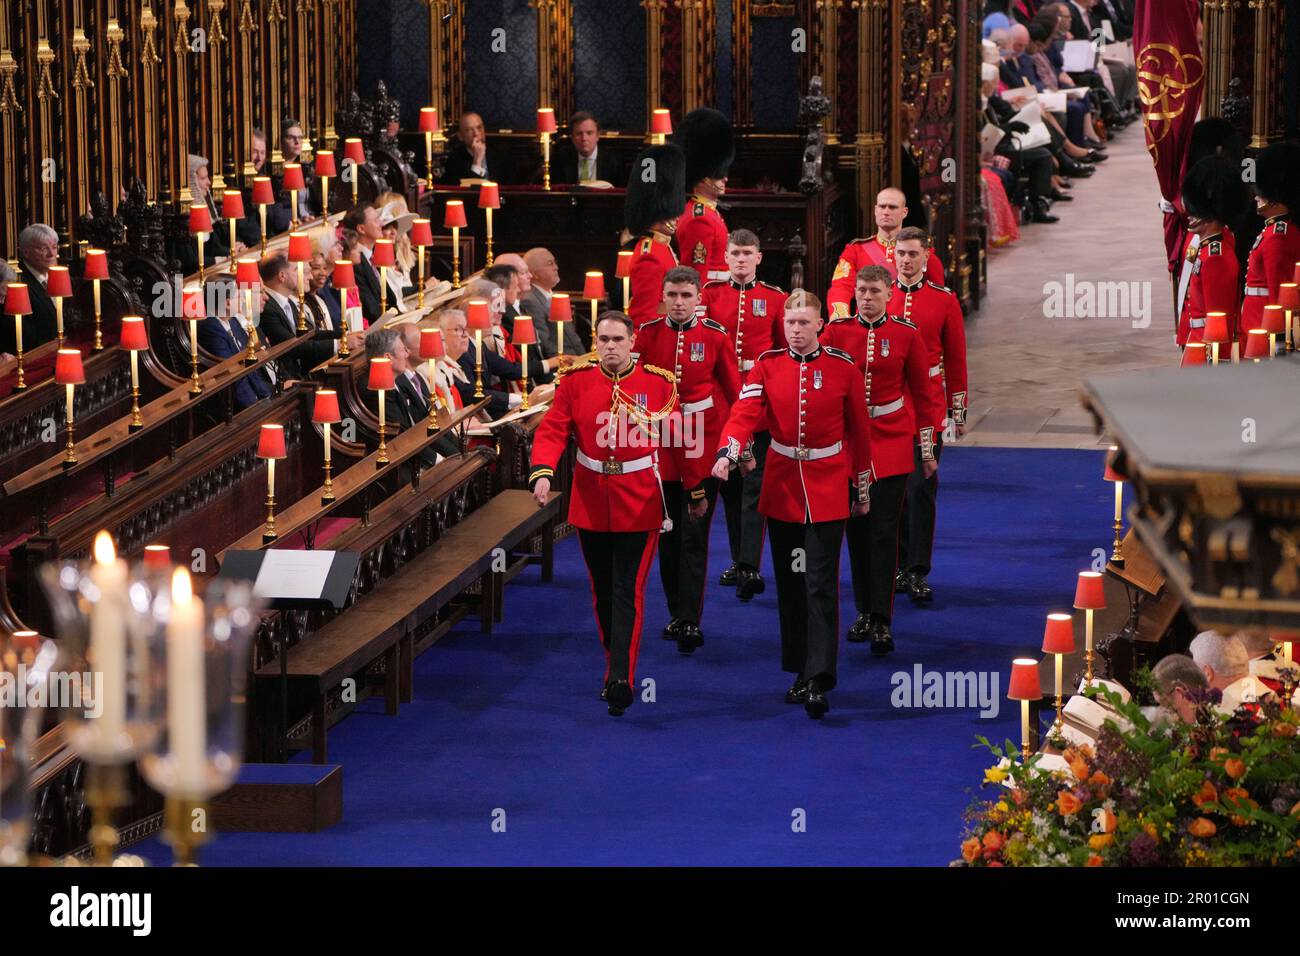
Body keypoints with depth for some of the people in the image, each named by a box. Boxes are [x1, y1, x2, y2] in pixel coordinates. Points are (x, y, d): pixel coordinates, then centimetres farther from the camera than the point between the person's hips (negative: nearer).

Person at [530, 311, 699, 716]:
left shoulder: (659, 382, -3)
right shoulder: (575, 379, 0)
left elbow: (678, 440, 4)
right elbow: (553, 430, -5)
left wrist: (697, 491, 10)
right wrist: (542, 473, -23)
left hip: (639, 504, -3)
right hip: (590, 501, 3)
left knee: (628, 592, -8)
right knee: (602, 591, 12)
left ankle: (621, 679, -13)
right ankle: (617, 669, 27)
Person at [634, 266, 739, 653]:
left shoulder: (715, 336, -3)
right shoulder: (647, 334, 1)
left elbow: (735, 391, 2)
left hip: (704, 448, -2)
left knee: (694, 537, -5)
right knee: (668, 535, 10)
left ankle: (690, 622, -5)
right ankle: (677, 613, 22)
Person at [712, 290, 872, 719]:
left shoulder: (842, 367, -3)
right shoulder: (767, 366, 1)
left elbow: (858, 429, 5)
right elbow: (745, 412, -11)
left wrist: (862, 486, 8)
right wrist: (728, 453, -30)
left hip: (827, 491, -3)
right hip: (781, 487, 3)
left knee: (820, 585, -9)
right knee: (789, 583, 10)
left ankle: (818, 681, -12)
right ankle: (800, 671, 21)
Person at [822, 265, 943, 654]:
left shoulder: (907, 335, -1)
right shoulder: (836, 331, 0)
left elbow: (923, 395, 4)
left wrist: (928, 450, 5)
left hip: (891, 445, -2)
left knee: (884, 531, -5)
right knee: (856, 529, 8)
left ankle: (882, 621, -5)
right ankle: (865, 612, 20)